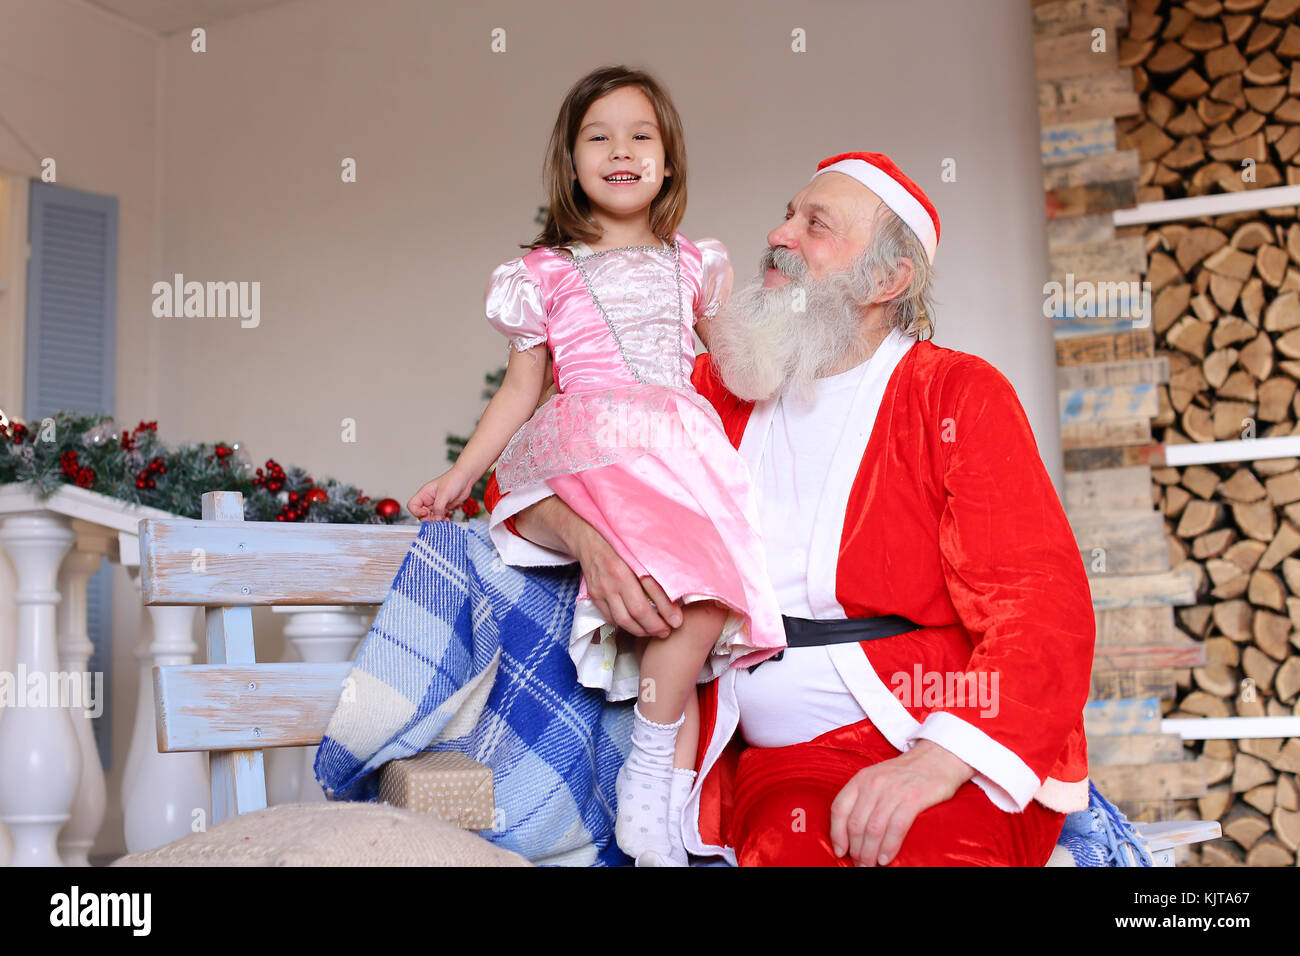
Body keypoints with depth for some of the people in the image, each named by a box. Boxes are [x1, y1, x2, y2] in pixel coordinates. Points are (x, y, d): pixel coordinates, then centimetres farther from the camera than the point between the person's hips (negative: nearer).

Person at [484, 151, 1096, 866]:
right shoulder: (717, 392, 14)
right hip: (784, 761, 3)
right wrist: (584, 534, -8)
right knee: (793, 849, -29)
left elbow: (1043, 607, -7)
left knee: (925, 851, -33)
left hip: (957, 761, -2)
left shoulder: (961, 396, 3)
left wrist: (935, 764, -22)